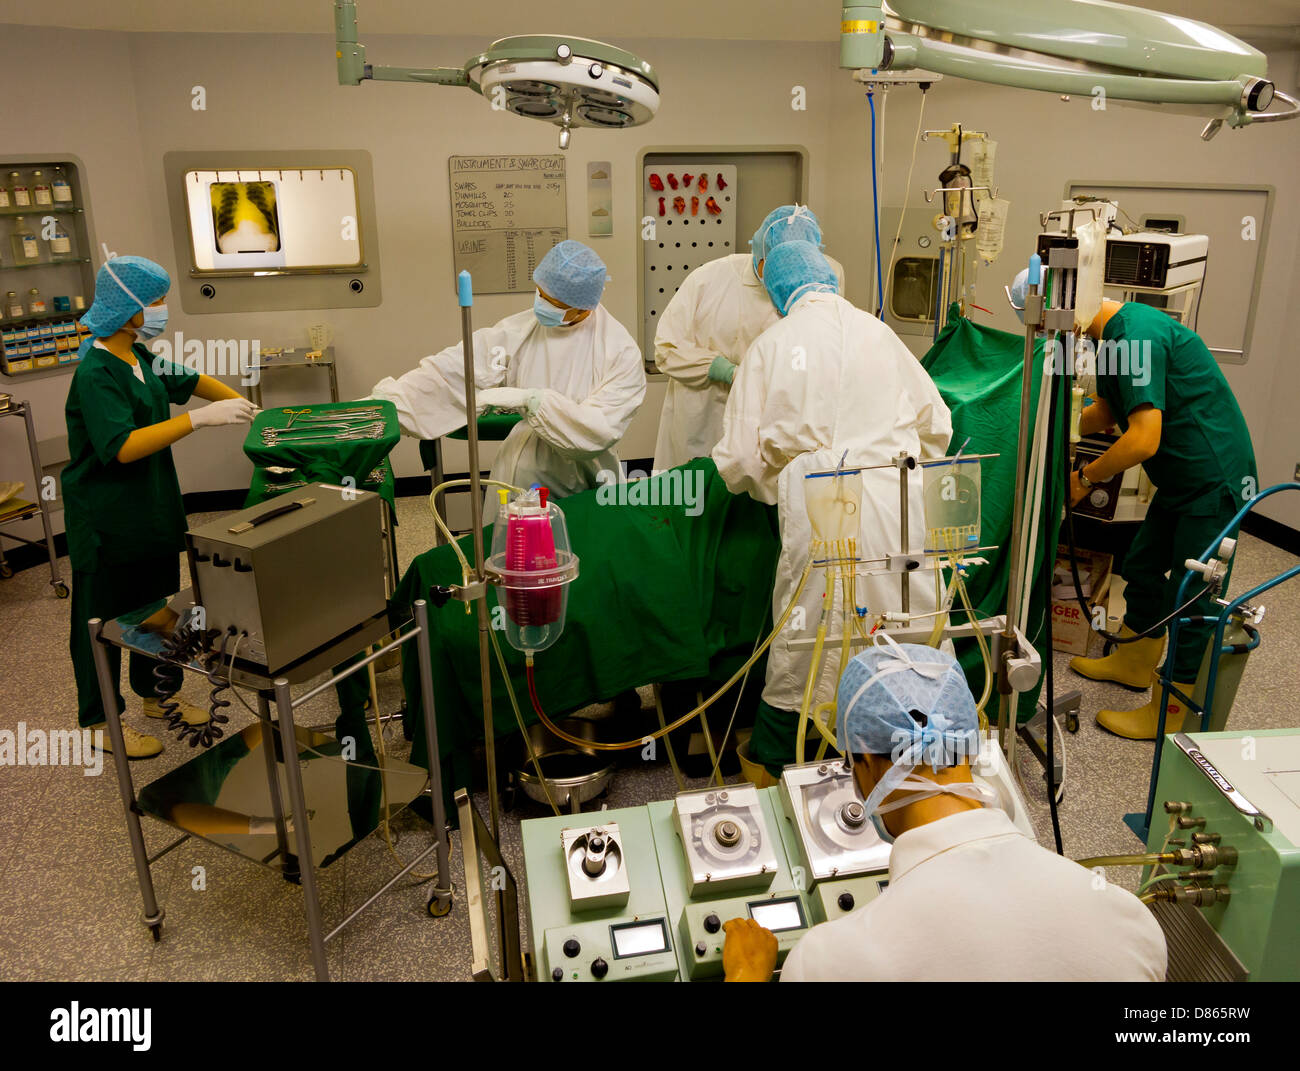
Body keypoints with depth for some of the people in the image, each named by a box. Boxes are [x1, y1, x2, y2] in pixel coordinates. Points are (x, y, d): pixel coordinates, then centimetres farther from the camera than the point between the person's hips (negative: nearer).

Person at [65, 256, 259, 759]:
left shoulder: (139, 356, 5)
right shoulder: (95, 373, -23)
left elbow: (186, 380, 22)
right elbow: (123, 447, -32)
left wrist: (242, 404, 13)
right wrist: (200, 419, -36)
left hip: (153, 510, 9)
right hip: (108, 523, -9)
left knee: (157, 604, 20)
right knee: (104, 618, 4)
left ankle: (154, 692, 37)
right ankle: (99, 719, 18)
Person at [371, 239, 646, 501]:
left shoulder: (621, 351, -7)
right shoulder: (518, 330, 2)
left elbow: (602, 429, -17)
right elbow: (452, 370, -5)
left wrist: (532, 401, -24)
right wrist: (383, 400, -16)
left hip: (585, 493, -2)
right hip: (517, 484, 2)